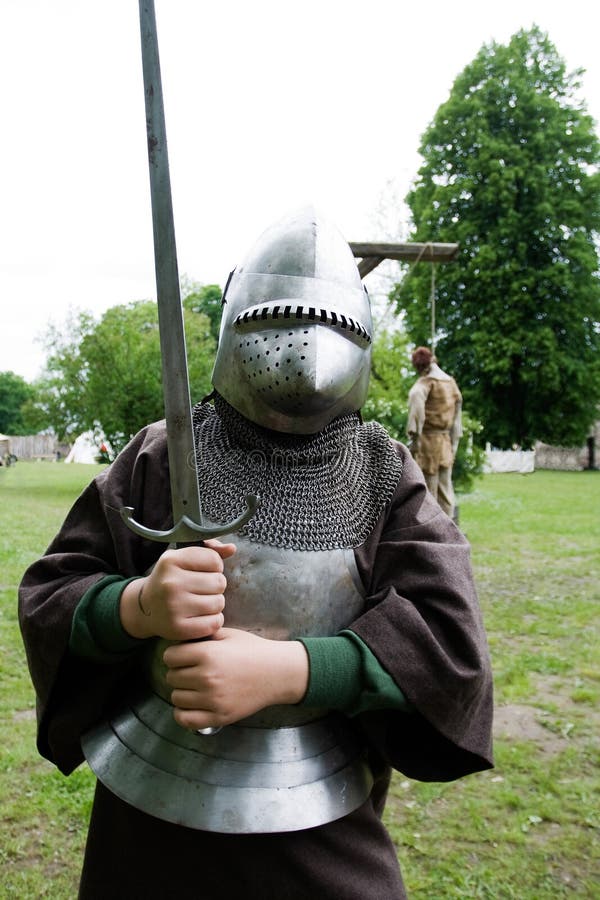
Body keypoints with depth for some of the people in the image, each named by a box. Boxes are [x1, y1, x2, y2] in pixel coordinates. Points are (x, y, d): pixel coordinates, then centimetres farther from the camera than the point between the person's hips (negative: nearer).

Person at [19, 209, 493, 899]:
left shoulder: (385, 476, -6)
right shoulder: (161, 457, -5)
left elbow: (448, 638, -15)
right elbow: (48, 598, -3)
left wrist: (283, 670, -29)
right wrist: (137, 607, -26)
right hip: (150, 811, 1)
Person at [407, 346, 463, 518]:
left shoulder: (426, 381, -7)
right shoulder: (451, 382, 14)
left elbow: (416, 398, -29)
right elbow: (457, 414, 17)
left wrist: (414, 434, -29)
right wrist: (454, 444, 20)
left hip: (428, 439, -7)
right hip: (445, 441, 7)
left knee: (427, 491, -2)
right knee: (445, 489, 12)